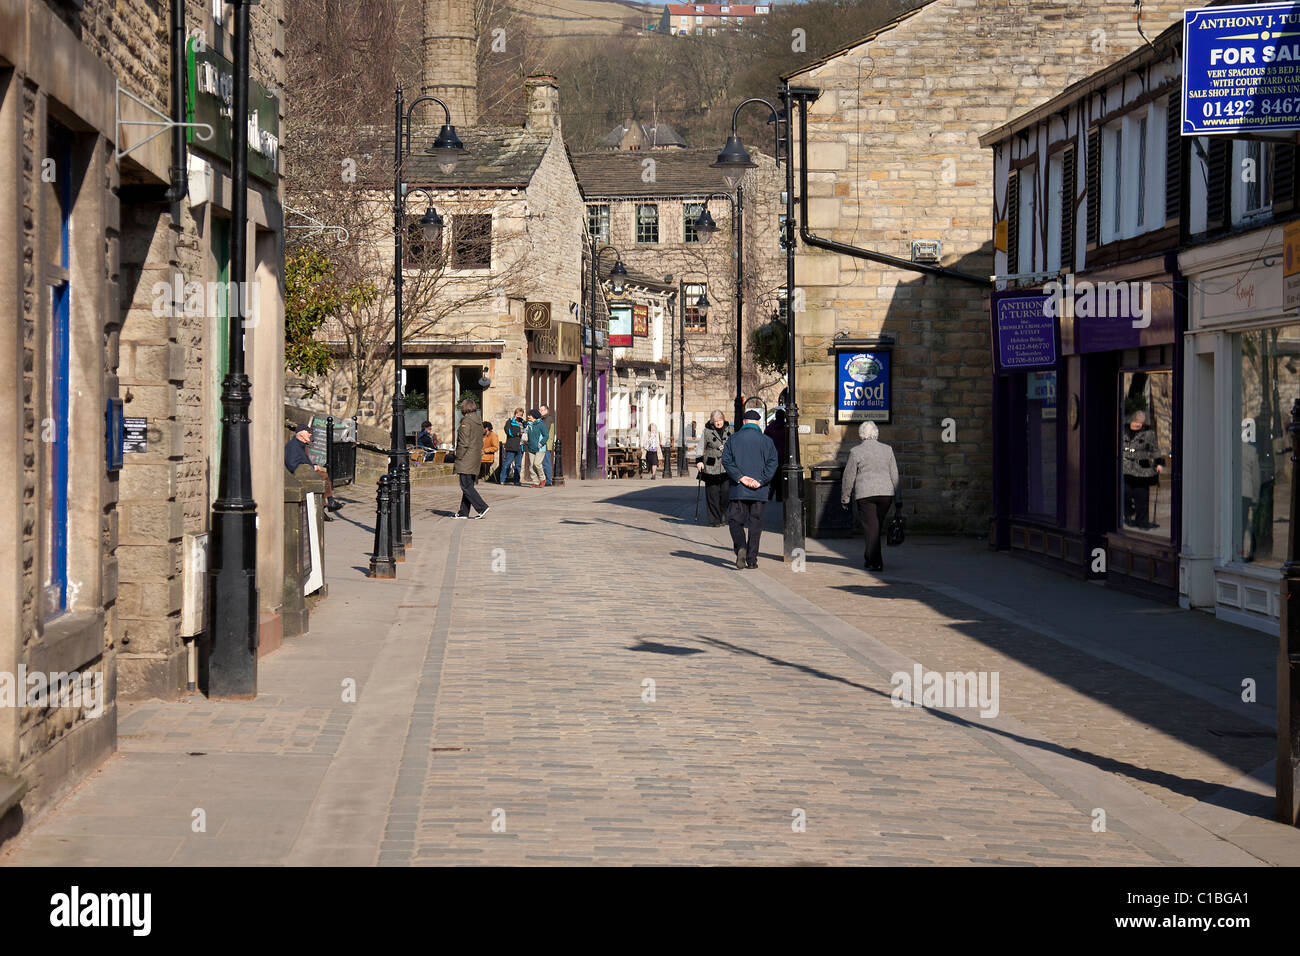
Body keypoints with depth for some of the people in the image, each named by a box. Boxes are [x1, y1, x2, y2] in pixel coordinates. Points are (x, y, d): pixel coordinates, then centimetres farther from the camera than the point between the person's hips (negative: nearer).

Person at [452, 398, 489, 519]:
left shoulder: (466, 421, -13)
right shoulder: (479, 422, 12)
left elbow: (464, 443, -17)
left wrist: (458, 459, -11)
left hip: (466, 458, -9)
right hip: (477, 456, 9)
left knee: (466, 486, -7)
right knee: (468, 485, 11)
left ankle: (482, 507, -15)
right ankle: (463, 512, 15)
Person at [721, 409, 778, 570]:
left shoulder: (733, 439, 4)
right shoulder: (766, 441, 3)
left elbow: (726, 460, -6)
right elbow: (772, 463, -7)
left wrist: (741, 477, -11)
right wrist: (760, 481, -11)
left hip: (738, 490, 0)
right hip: (759, 493, 0)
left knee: (735, 521, 7)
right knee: (755, 524, 8)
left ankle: (740, 547, -19)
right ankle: (752, 559, 6)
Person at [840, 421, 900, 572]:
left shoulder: (855, 452, -2)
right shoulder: (887, 450, 6)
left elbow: (848, 477, 0)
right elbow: (894, 475, 8)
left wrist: (845, 497, 9)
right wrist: (897, 497, 14)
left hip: (865, 494, -3)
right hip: (886, 492, 3)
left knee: (871, 528, -1)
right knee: (877, 527, 16)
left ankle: (876, 563, -7)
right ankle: (869, 558, 26)